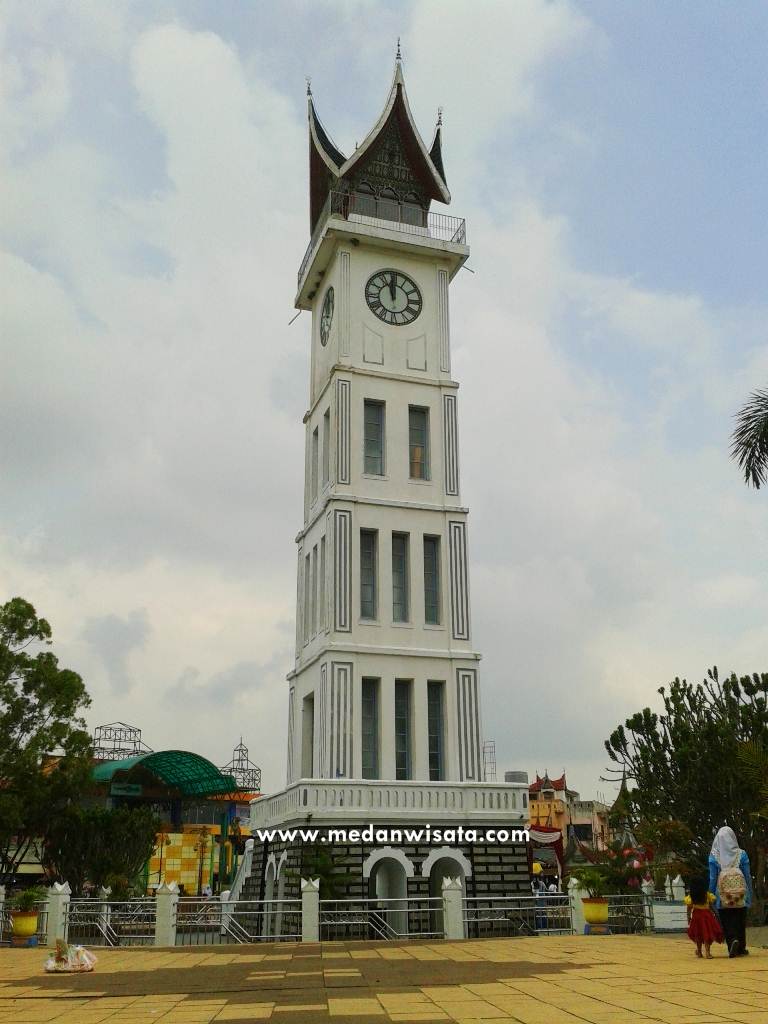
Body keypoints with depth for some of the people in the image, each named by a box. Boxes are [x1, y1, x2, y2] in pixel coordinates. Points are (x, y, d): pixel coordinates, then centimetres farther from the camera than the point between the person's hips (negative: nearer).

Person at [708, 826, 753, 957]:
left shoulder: (714, 856, -2)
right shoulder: (741, 854, 0)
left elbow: (712, 877, -2)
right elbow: (747, 875, 3)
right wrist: (749, 894, 11)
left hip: (723, 894, -1)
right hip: (740, 893, 1)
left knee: (727, 922, 4)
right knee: (740, 921, 13)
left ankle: (732, 940, -20)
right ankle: (741, 948, 14)